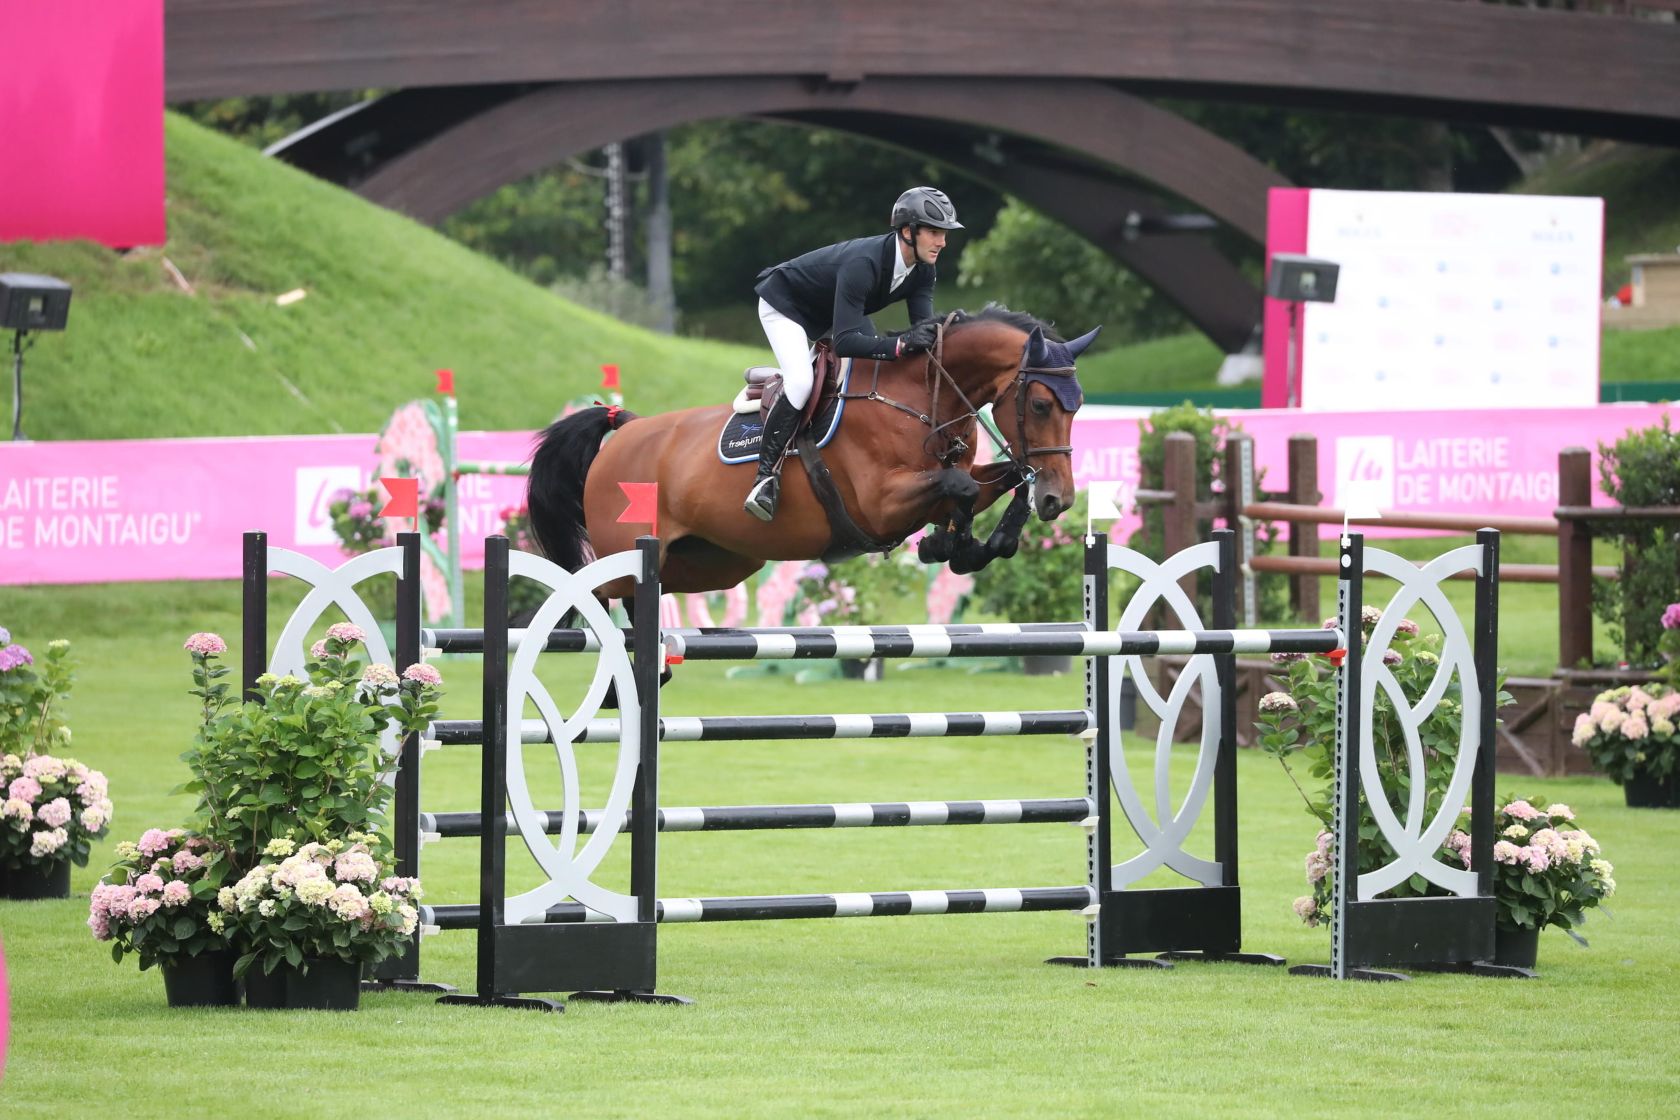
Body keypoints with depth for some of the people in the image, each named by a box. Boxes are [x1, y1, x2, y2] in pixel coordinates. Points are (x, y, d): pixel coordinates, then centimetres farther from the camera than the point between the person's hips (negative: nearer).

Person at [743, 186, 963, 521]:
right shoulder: (863, 263, -41)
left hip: (824, 318, 9)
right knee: (801, 381, -30)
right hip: (784, 304, -9)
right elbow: (845, 342, -45)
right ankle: (766, 476, -25)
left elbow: (923, 326, -17)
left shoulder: (922, 270, -15)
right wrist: (901, 345, -57)